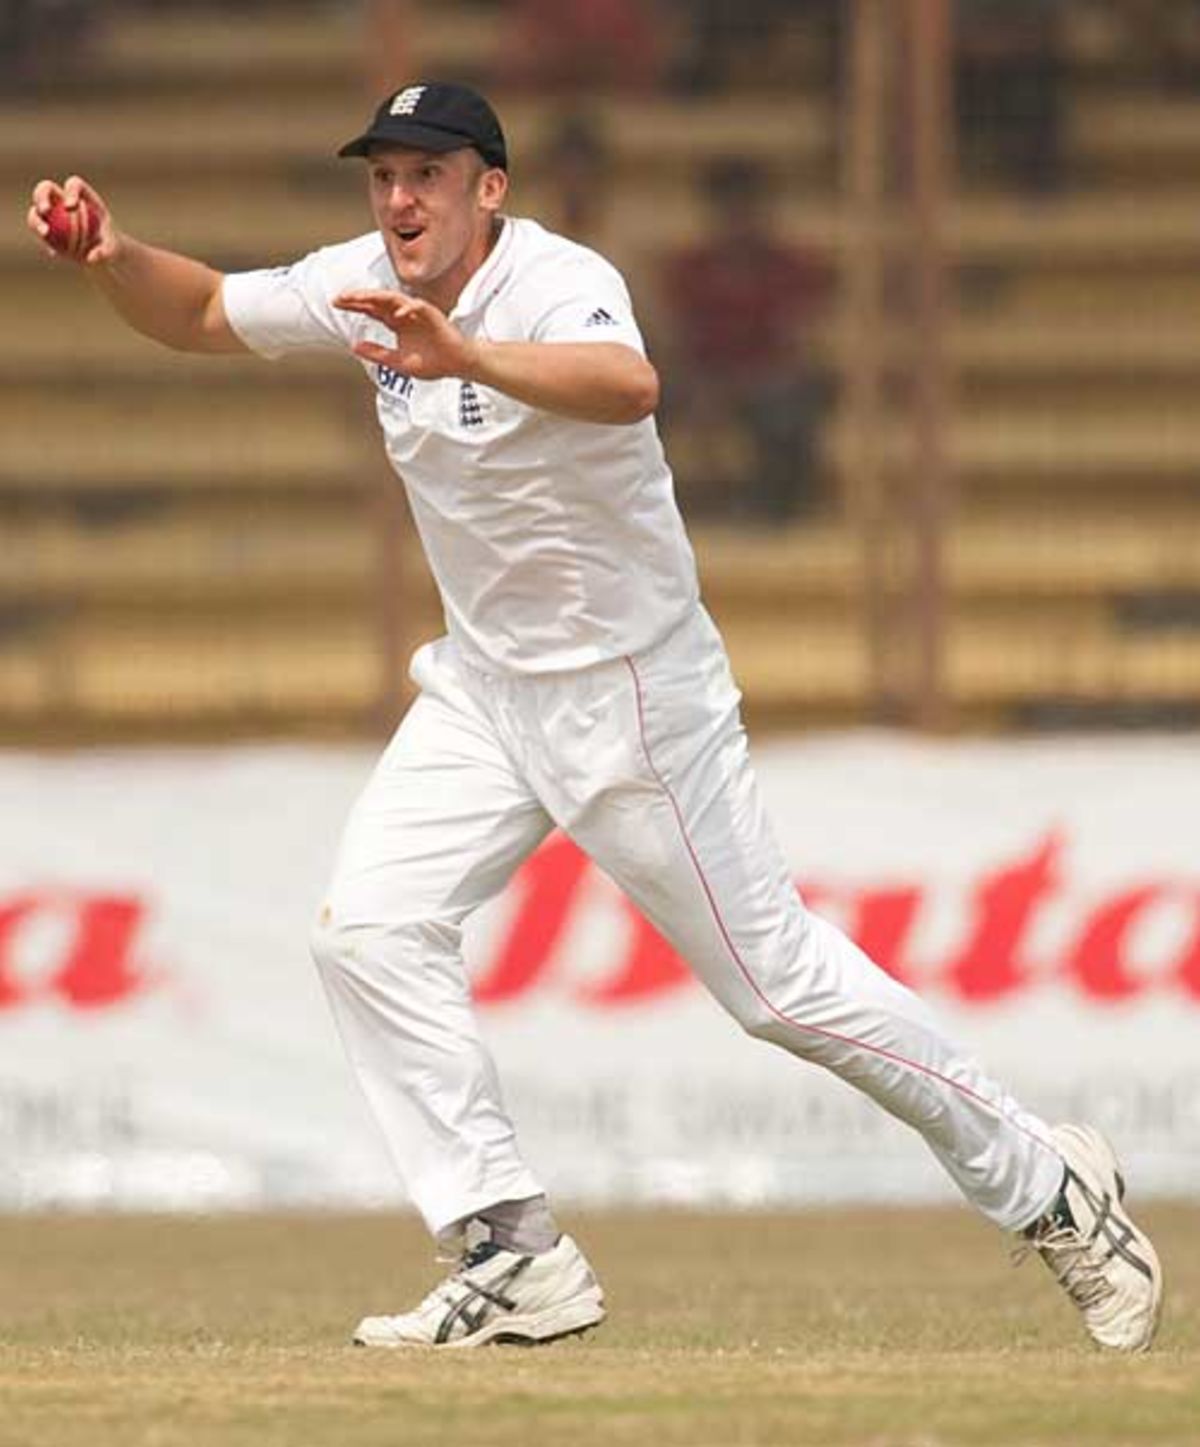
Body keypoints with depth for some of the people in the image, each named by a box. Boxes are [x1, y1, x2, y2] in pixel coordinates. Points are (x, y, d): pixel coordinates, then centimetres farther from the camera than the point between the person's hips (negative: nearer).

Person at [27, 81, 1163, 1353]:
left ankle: (1045, 1187, 13)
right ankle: (516, 1260, -5)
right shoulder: (372, 286, -1)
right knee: (370, 928, -8)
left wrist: (465, 357, -64)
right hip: (484, 685, 7)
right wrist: (111, 251, -11)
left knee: (776, 980, -3)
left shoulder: (555, 285, -25)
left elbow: (627, 386, -48)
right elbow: (197, 315, 9)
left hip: (629, 694, -7)